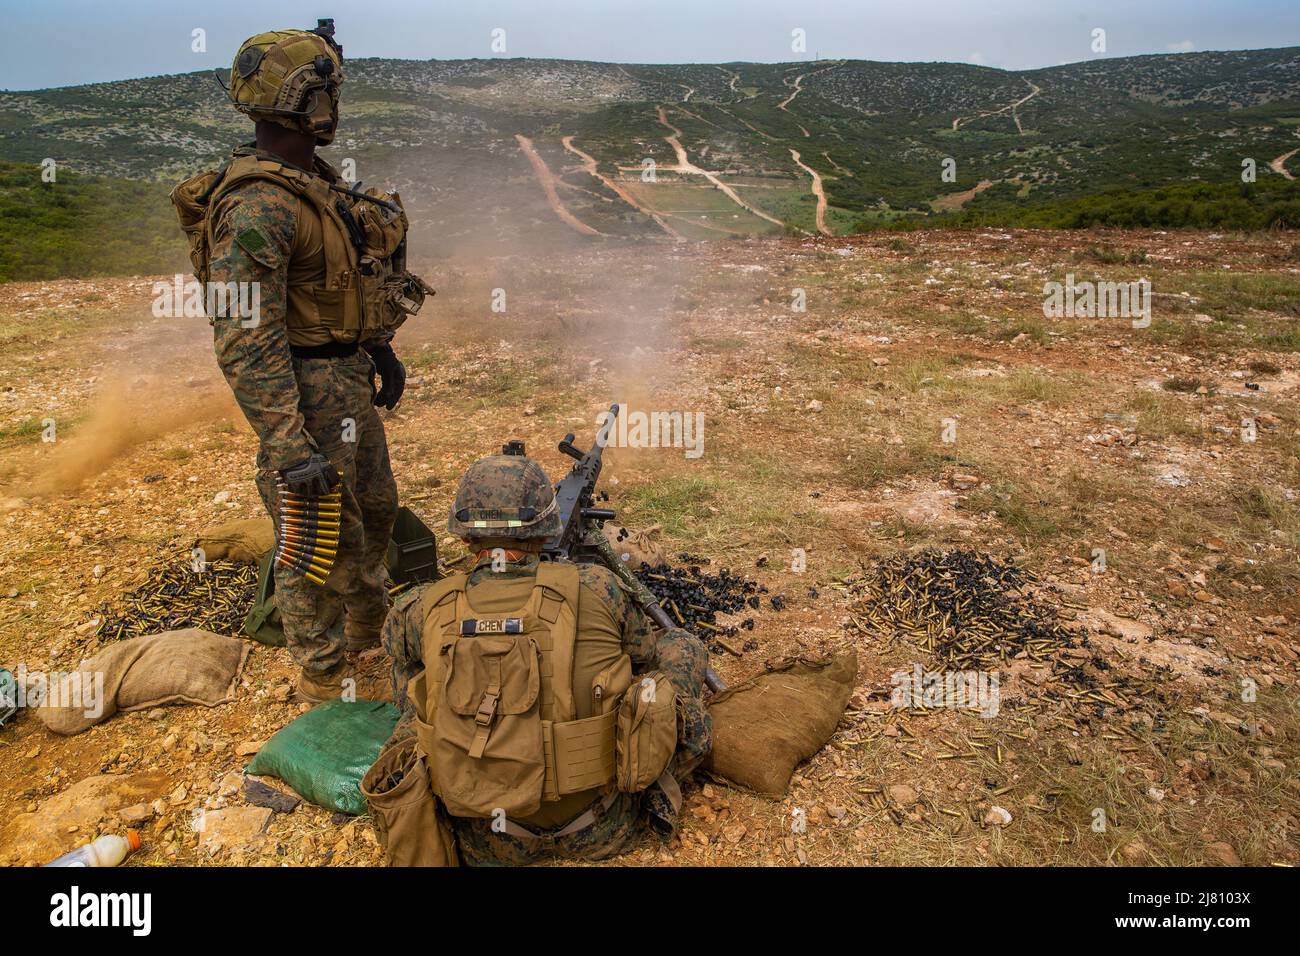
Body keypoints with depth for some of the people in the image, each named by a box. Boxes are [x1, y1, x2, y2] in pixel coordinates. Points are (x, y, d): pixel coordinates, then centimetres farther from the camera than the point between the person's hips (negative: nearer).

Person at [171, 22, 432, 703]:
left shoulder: (316, 180, 8)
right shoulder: (257, 205, -23)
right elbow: (244, 340, -27)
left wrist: (381, 352, 22)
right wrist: (290, 447, -29)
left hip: (349, 377, 10)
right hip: (308, 390, -10)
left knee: (375, 509, 25)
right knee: (319, 541, 4)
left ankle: (369, 628, 48)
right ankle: (323, 686, 24)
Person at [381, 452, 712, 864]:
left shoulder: (420, 612, -10)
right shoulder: (594, 590, -15)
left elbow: (409, 698, 12)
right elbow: (648, 656, 6)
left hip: (488, 844, 2)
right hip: (602, 831, -2)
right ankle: (650, 792, 15)